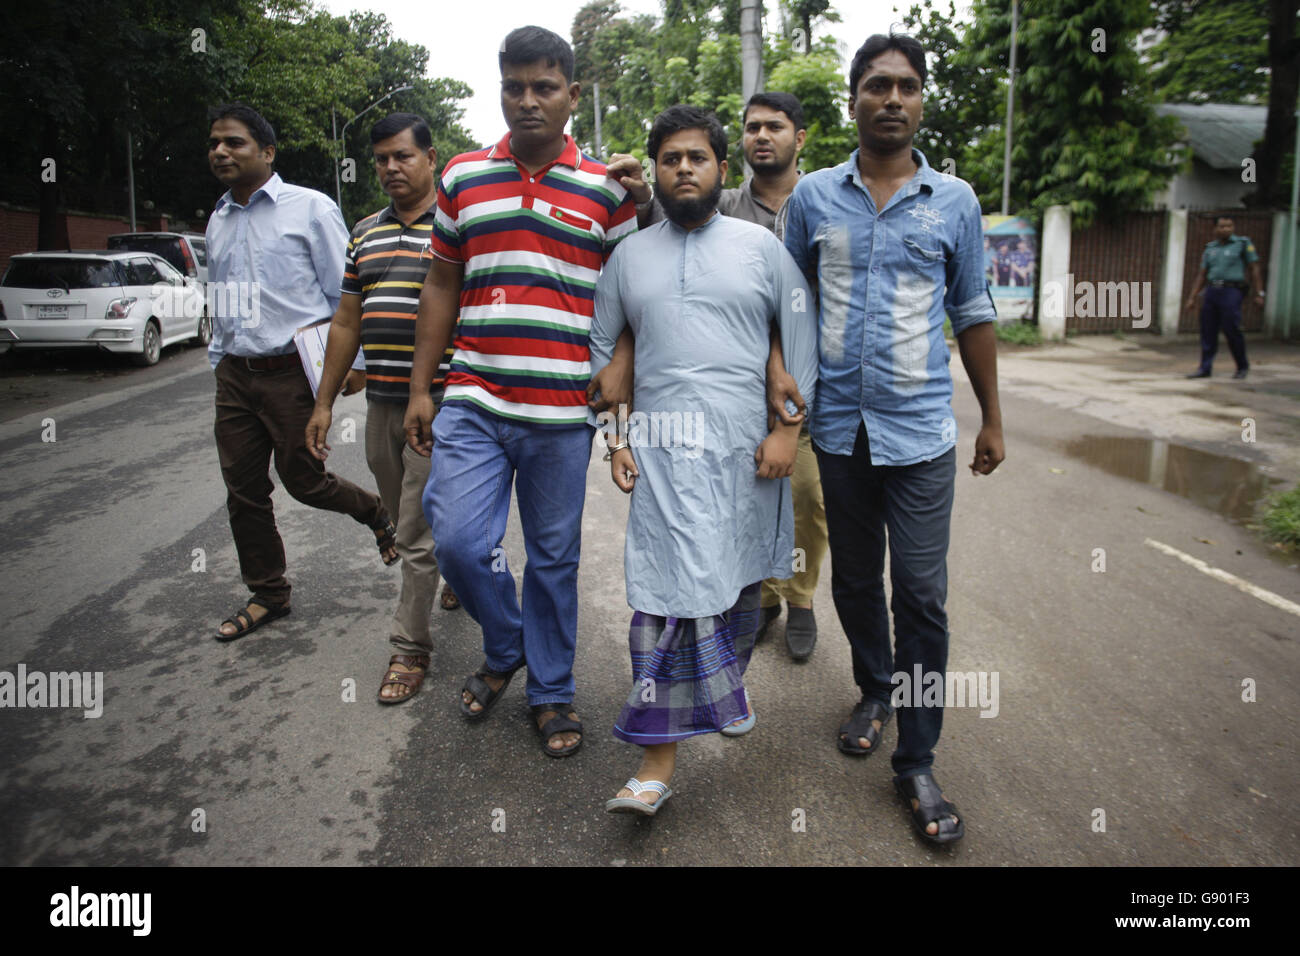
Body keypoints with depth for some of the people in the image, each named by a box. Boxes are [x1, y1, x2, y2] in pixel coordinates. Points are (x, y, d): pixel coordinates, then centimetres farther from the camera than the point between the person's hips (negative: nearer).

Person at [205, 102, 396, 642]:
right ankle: (267, 596, 23)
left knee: (303, 481, 0)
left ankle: (378, 514, 30)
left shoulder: (310, 208, -4)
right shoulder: (218, 220, 16)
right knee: (243, 491, 8)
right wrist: (218, 362, 21)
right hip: (235, 376, 6)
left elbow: (344, 292, -5)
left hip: (293, 373, -6)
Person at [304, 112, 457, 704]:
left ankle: (410, 648, 11)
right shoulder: (366, 233, 15)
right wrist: (324, 401, 14)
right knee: (407, 520, 17)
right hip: (380, 403, 7)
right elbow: (346, 322, 16)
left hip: (437, 404, -6)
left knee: (418, 534, -2)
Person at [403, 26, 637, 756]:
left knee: (554, 558, 8)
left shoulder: (605, 190, 4)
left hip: (562, 411, -1)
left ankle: (552, 692, 26)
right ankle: (506, 649, 26)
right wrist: (420, 387, 9)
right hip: (473, 403, 2)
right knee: (459, 542, -5)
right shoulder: (462, 178, 9)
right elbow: (442, 286, 12)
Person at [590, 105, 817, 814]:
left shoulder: (761, 246, 9)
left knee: (733, 581, 9)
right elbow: (602, 351, 16)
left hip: (744, 447, 0)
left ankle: (719, 685, 36)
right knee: (669, 590, -8)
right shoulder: (629, 255, 14)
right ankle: (659, 760, -3)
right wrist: (617, 438, 6)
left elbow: (801, 341, 5)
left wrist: (788, 430, -4)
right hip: (661, 449, 0)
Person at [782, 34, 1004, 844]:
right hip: (840, 423, 1)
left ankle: (917, 762, 11)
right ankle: (876, 691, 39)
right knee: (854, 579, 14)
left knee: (921, 595, -2)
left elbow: (973, 314, 9)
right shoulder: (814, 196, 4)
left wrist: (993, 419, 9)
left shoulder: (955, 201, 3)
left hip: (921, 430, -1)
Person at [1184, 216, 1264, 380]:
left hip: (1232, 291, -4)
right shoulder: (1210, 248, 14)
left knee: (1231, 330, -6)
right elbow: (1202, 275, 16)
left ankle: (1242, 366, 11)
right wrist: (1192, 297, 9)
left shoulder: (1243, 243, 2)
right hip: (1212, 291, 4)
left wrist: (1259, 294, -4)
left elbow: (1254, 269, 1)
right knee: (1207, 331, 2)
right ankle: (1204, 368, 7)